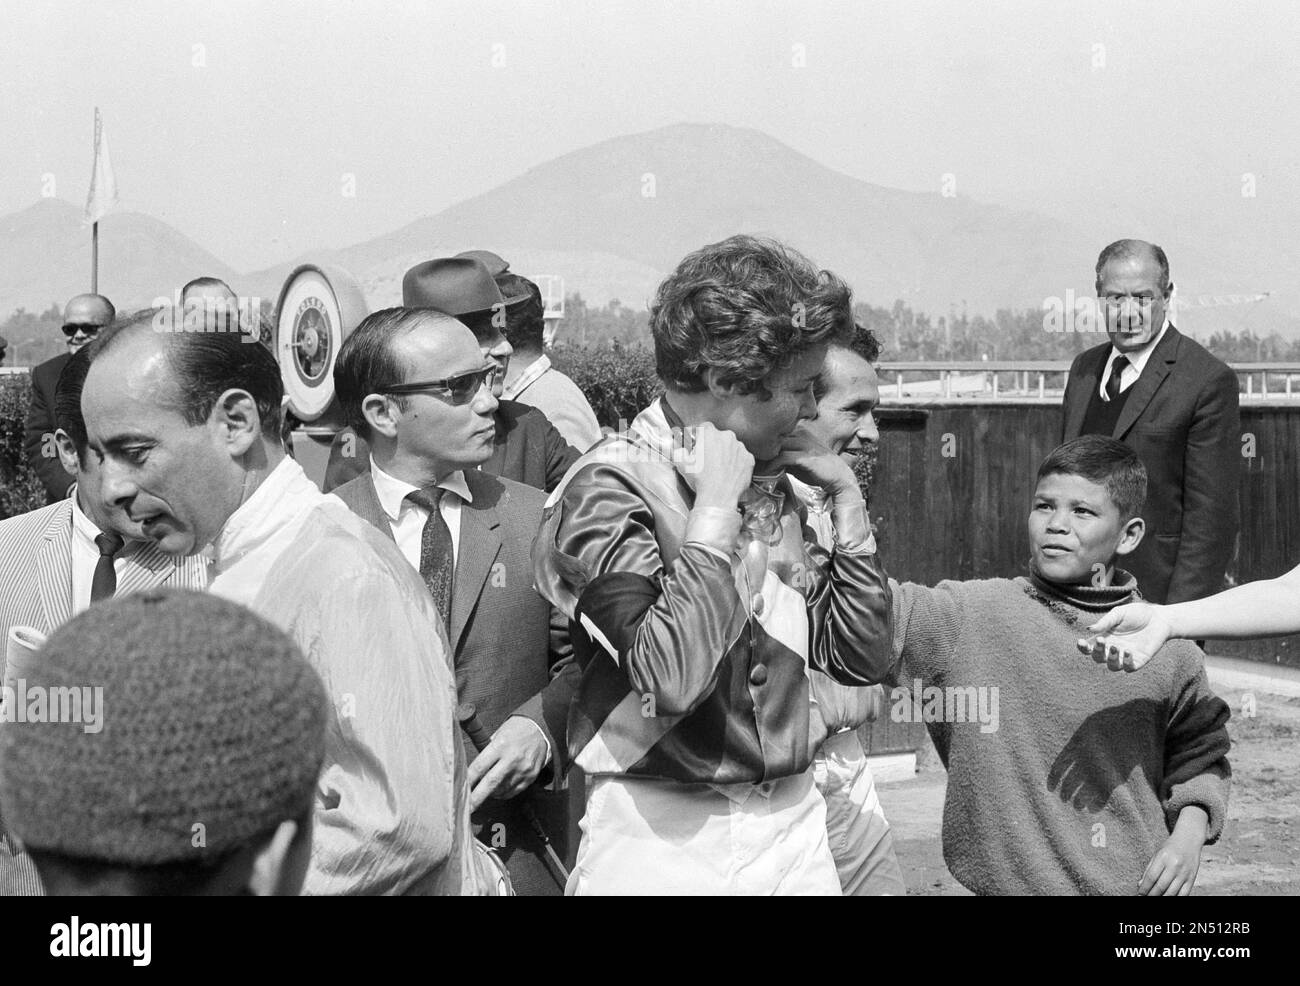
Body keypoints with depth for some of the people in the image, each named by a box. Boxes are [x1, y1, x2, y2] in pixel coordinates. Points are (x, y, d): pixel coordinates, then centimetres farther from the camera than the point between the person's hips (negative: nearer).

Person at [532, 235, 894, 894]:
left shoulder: (772, 485, 8)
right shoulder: (609, 489, -13)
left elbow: (859, 659, 8)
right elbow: (672, 677, -27)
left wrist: (846, 500, 1)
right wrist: (716, 507, -20)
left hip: (794, 829, 6)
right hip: (662, 839, -6)